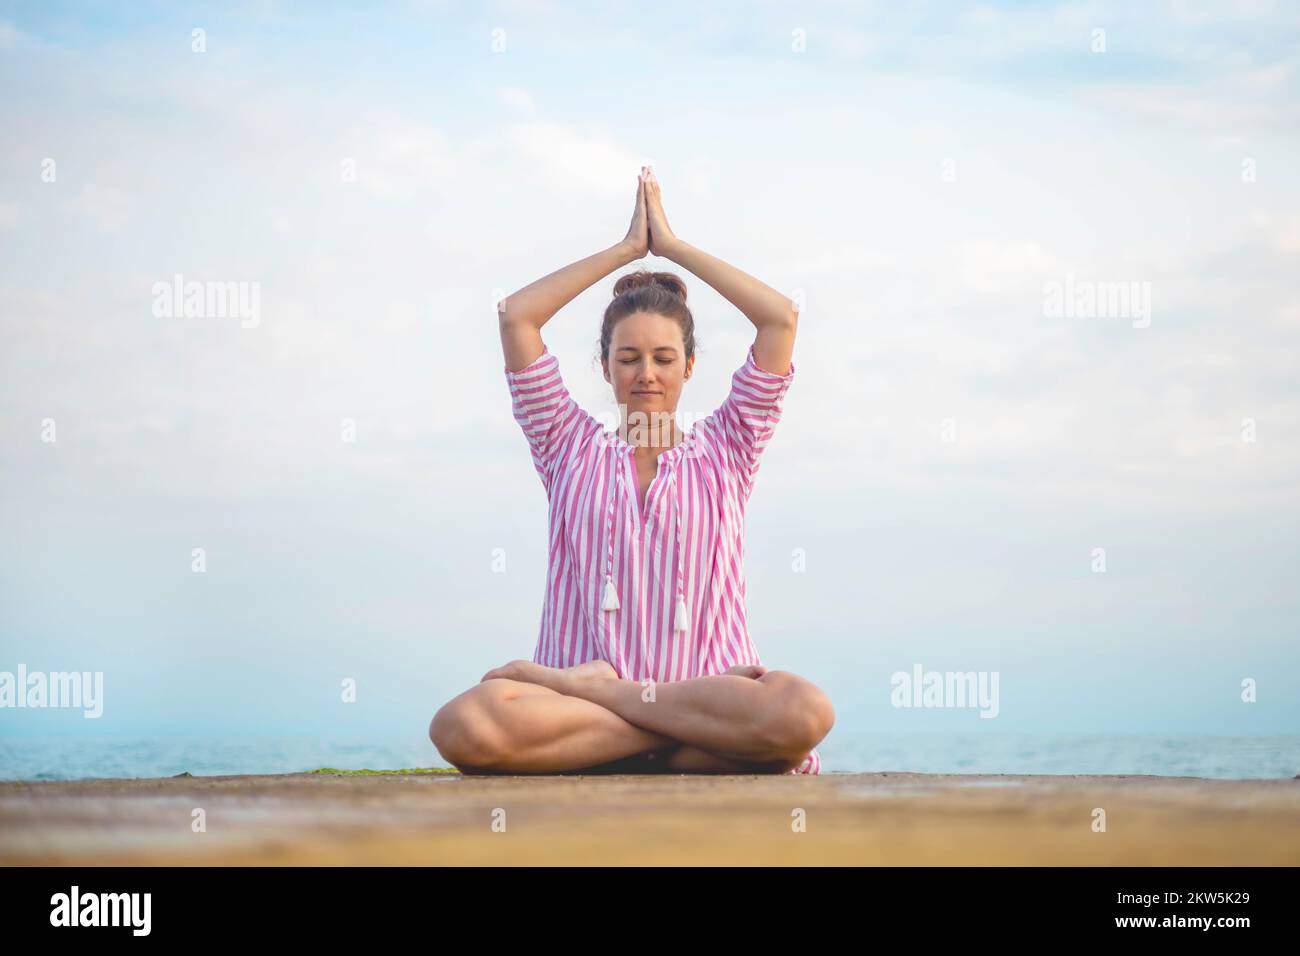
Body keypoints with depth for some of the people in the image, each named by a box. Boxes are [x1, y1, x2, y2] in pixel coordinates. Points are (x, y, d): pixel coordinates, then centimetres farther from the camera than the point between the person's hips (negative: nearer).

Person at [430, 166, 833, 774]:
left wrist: (672, 245, 18)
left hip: (712, 686, 1)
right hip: (574, 695, 0)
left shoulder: (722, 452, 19)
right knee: (464, 725, -36)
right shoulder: (573, 450, 20)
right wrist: (627, 249, 19)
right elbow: (515, 317, 11)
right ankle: (697, 737, -27)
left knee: (804, 711, -37)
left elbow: (781, 318, 10)